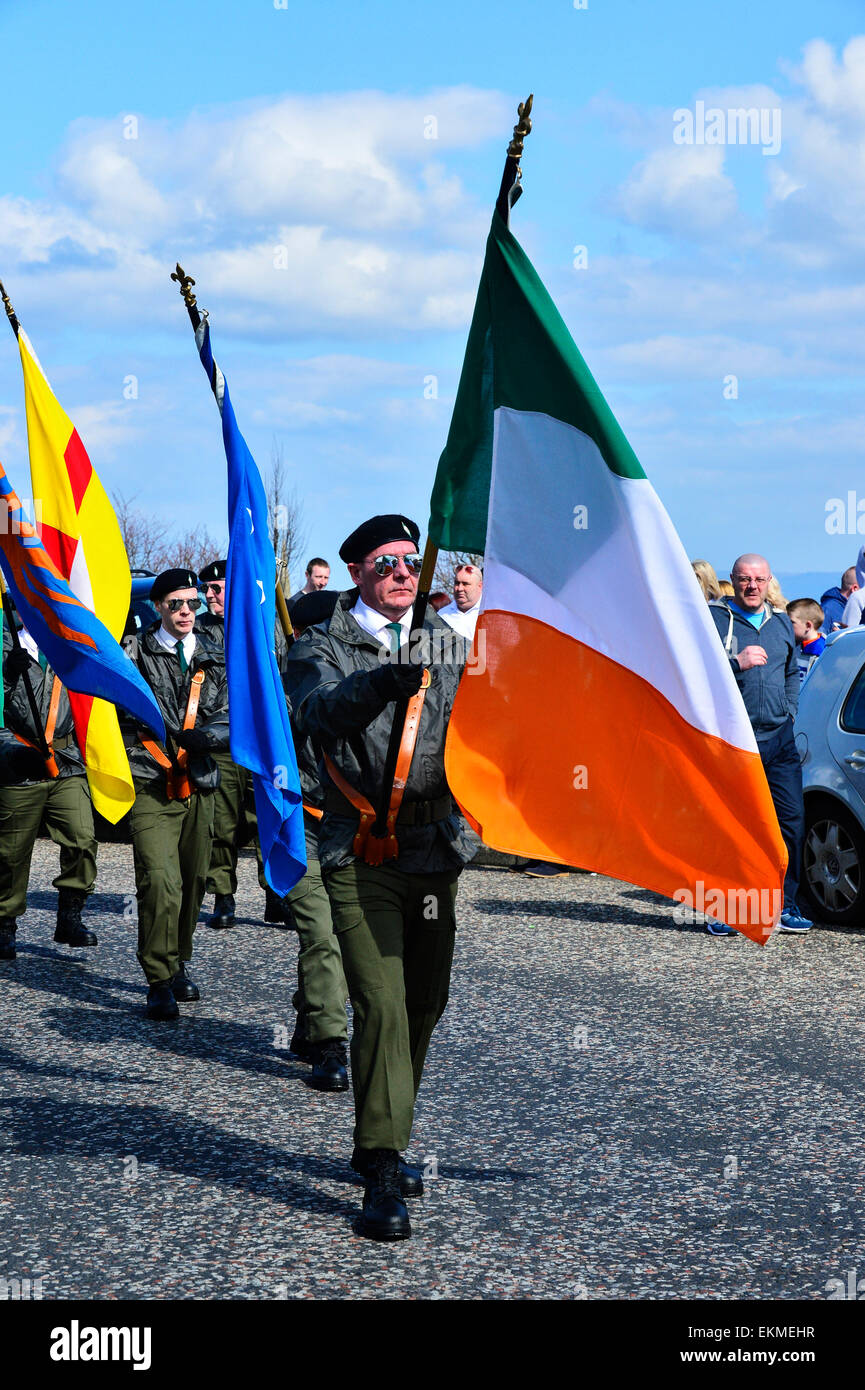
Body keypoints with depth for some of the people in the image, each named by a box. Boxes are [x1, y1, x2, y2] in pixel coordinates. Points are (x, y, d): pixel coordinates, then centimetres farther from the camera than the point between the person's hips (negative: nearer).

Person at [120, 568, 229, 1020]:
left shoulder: (216, 659, 11)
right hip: (151, 784, -4)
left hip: (198, 785, 4)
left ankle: (177, 966, 31)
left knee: (193, 883, 11)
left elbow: (232, 719, 5)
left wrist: (203, 736, -14)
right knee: (161, 883, -16)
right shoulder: (136, 653, 1)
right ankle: (159, 981, -7)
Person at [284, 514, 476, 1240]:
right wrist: (377, 685, -38)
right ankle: (383, 1173, -10)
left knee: (424, 1005, 11)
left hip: (436, 846, 5)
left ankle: (379, 1145, 28)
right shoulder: (323, 648, 1)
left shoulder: (448, 641, 14)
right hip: (362, 853, -5)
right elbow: (323, 709, -21)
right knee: (382, 1006, -14)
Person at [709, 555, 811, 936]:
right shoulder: (713, 618, 1)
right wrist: (737, 663, -17)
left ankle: (786, 905, 8)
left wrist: (789, 712, 16)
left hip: (779, 738, 5)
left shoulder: (781, 622, 18)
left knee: (792, 817, -1)